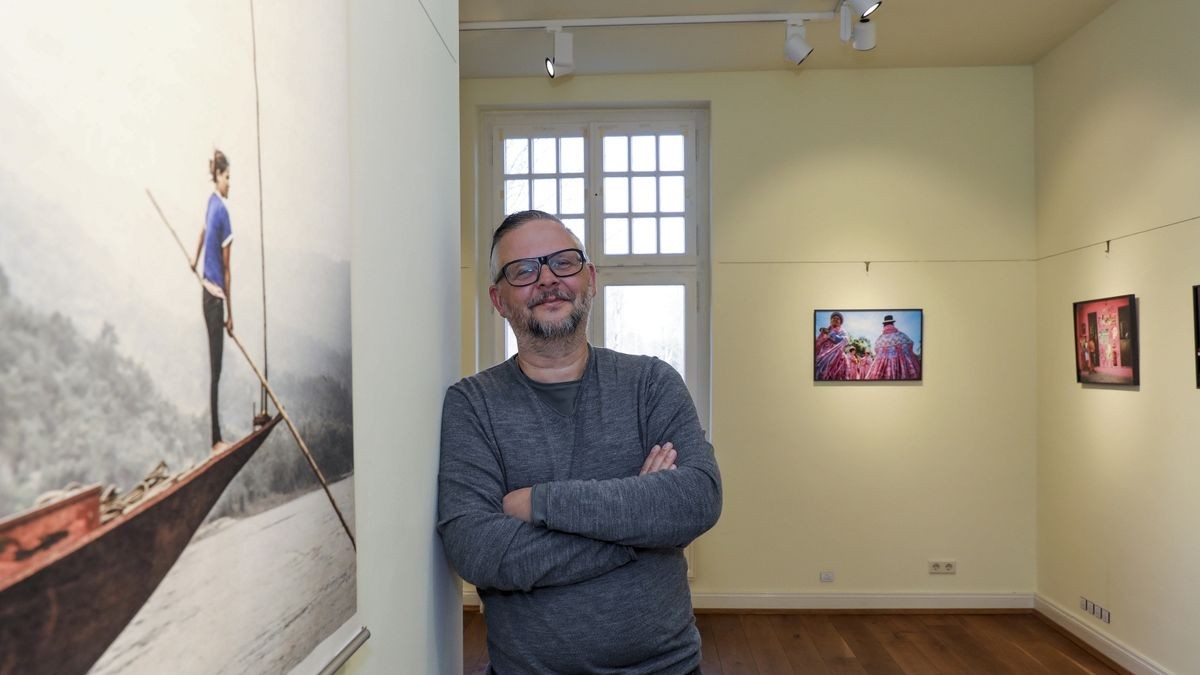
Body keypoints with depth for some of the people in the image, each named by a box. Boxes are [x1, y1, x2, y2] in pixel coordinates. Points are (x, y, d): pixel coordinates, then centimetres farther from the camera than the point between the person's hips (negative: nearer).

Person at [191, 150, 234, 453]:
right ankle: (215, 439, 4)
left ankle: (215, 433, 22)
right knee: (214, 367, -4)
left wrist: (195, 259, 47)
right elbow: (226, 269, -15)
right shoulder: (222, 211, -18)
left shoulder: (212, 201, 7)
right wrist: (230, 313, -9)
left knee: (213, 364, 14)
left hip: (207, 290, 9)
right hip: (216, 295, -9)